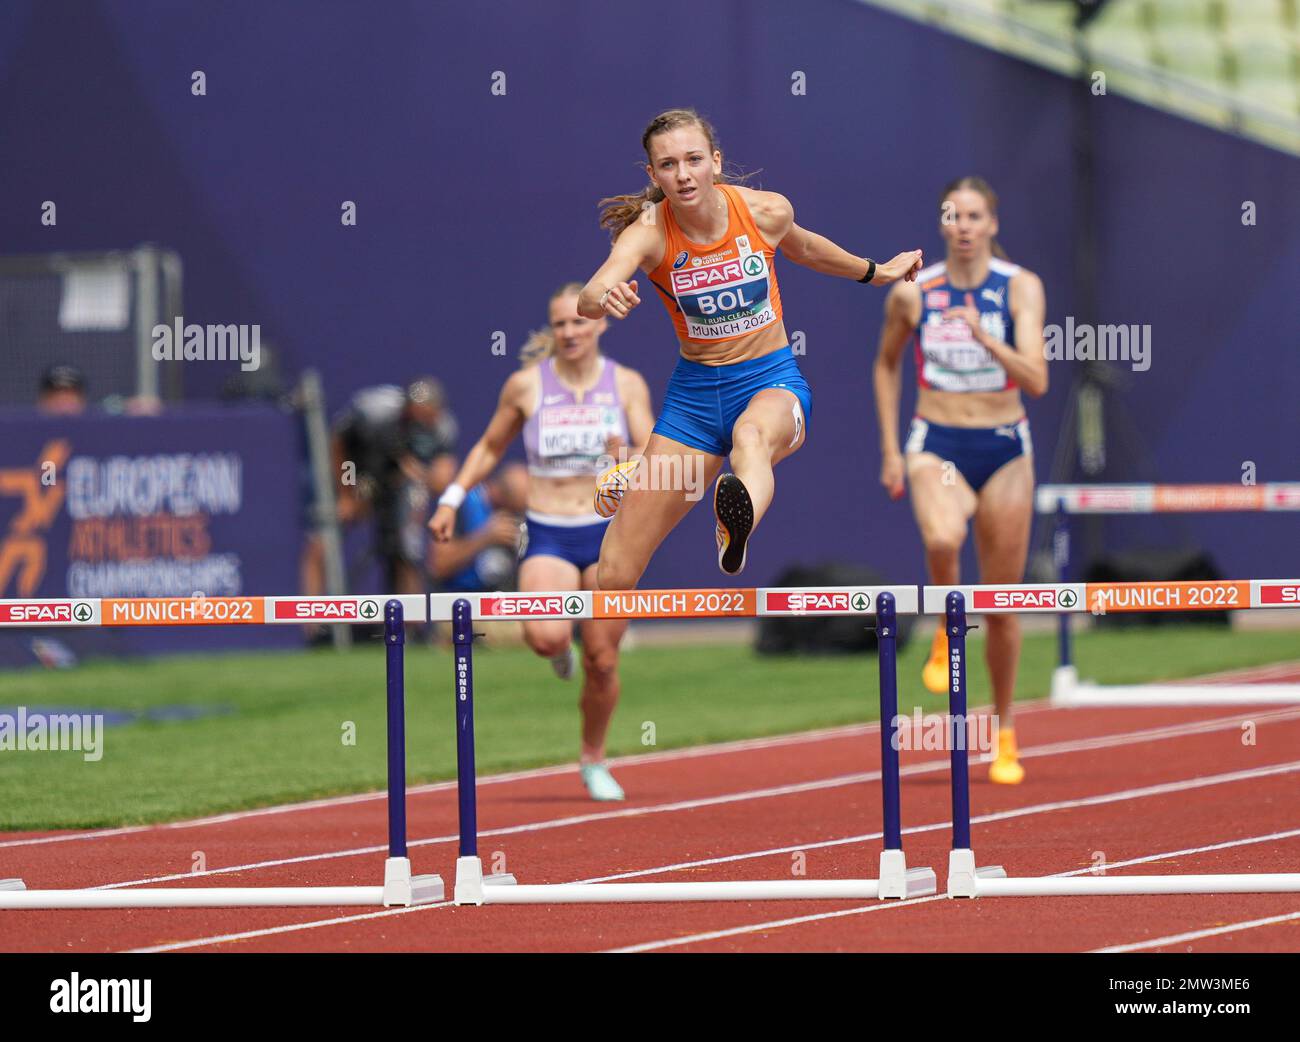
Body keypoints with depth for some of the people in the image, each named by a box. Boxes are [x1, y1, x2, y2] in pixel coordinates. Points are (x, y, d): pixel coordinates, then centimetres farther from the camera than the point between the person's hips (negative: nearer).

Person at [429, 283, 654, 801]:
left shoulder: (626, 385, 1)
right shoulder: (526, 385, 1)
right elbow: (490, 447, 15)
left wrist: (628, 459, -26)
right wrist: (452, 499, 7)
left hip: (609, 533, 1)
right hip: (547, 535, -1)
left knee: (602, 661, 2)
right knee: (547, 636, -28)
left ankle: (594, 759, 25)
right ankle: (558, 648, 11)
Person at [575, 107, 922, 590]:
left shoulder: (767, 211, -9)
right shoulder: (647, 233, -14)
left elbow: (803, 248, 16)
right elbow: (588, 299, -33)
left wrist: (876, 272, 33)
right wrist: (606, 298, -57)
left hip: (773, 384, -1)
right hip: (694, 392, 1)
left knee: (751, 434, -42)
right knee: (615, 574, -4)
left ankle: (737, 527, -75)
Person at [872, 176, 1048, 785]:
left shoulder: (1020, 288, -6)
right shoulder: (912, 293, -1)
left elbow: (1035, 381, -16)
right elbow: (887, 365, 16)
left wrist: (983, 335, -30)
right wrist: (890, 449, 11)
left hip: (1004, 449, 0)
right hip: (936, 447, 0)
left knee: (1003, 607, 6)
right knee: (943, 539, -35)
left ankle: (1005, 734, 23)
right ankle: (947, 633, -5)